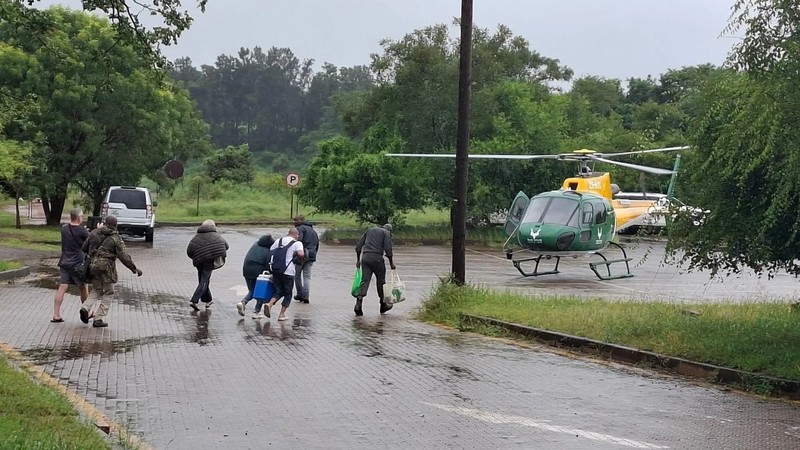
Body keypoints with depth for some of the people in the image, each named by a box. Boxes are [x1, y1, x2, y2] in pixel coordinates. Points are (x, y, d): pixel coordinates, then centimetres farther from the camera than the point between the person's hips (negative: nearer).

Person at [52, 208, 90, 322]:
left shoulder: (64, 228, 0)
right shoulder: (81, 230, -14)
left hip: (65, 263, 5)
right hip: (77, 264, -4)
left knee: (61, 288, 2)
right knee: (84, 288, 13)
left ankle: (56, 315, -2)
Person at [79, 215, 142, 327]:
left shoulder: (94, 233, 7)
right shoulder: (116, 238, -7)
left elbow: (84, 248, 14)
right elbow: (124, 256, -12)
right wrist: (134, 269, -6)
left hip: (93, 266, 5)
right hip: (106, 267, -5)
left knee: (96, 290, 21)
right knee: (108, 293, 8)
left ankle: (86, 308, -3)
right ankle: (99, 319, 4)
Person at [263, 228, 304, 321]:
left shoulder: (278, 241, 15)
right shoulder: (297, 243, -1)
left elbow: (269, 252, 15)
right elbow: (301, 254, -19)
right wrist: (301, 259, 2)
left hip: (275, 270, 5)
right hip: (288, 272, -5)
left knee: (279, 291, 16)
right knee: (288, 294, 10)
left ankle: (269, 304, -11)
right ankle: (282, 315, 4)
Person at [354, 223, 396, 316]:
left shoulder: (369, 230, 23)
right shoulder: (386, 233, 8)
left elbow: (358, 246, 17)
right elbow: (388, 249, -5)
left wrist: (358, 260, 20)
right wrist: (391, 263, 2)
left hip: (365, 257, 4)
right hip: (376, 257, -4)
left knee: (364, 281, 0)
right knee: (381, 281, 10)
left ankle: (358, 303, -18)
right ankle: (383, 305, 21)